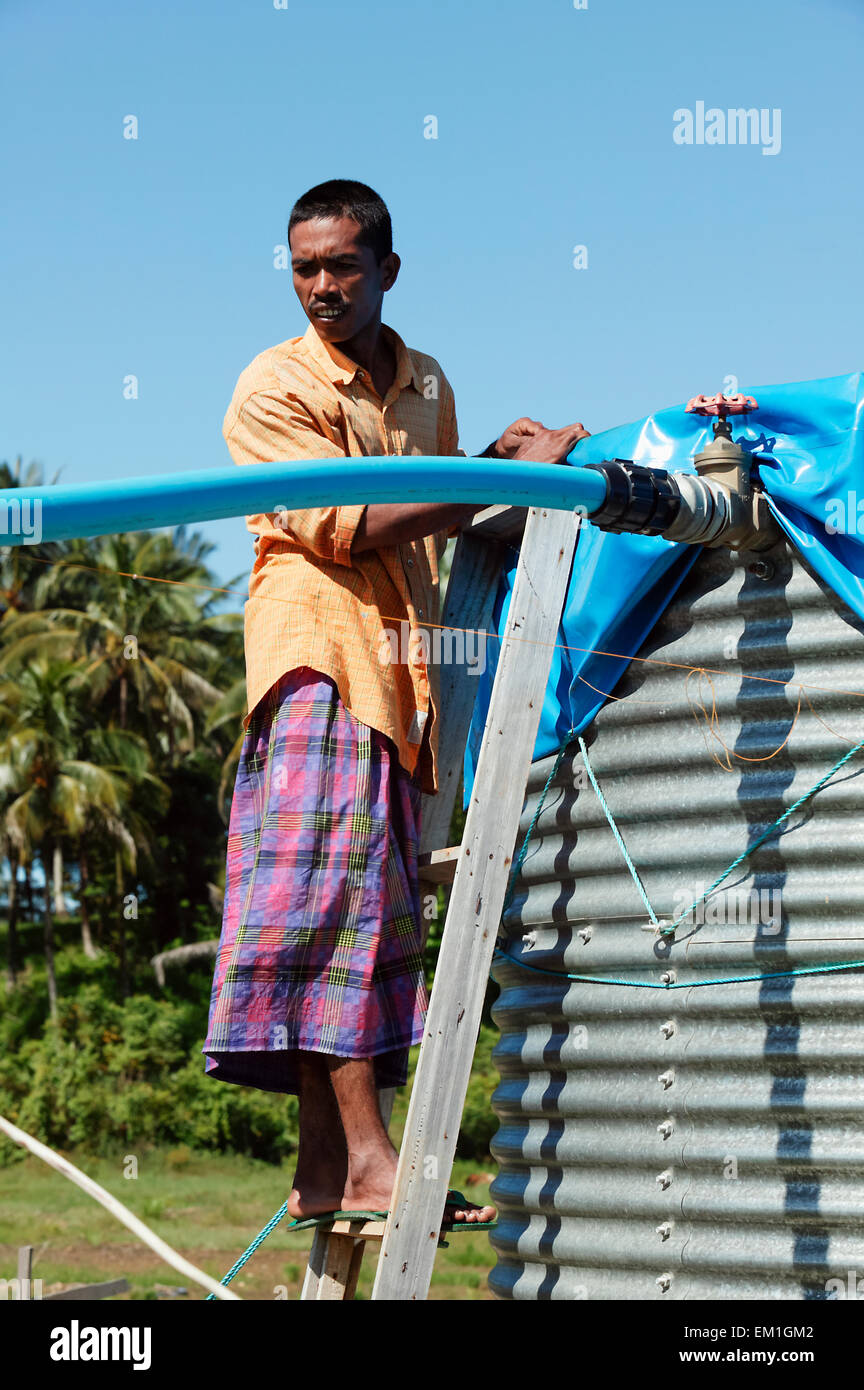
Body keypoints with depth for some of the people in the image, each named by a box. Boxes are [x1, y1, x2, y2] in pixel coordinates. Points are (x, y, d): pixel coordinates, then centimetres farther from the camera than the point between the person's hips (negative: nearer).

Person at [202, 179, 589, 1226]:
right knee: (339, 887, -17)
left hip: (399, 667, 7)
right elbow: (346, 525, -12)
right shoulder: (273, 388, -2)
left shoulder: (426, 384, 20)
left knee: (367, 909, 2)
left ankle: (324, 1168, 3)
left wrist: (498, 460, 12)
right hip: (319, 650, -7)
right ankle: (366, 1161, -22)